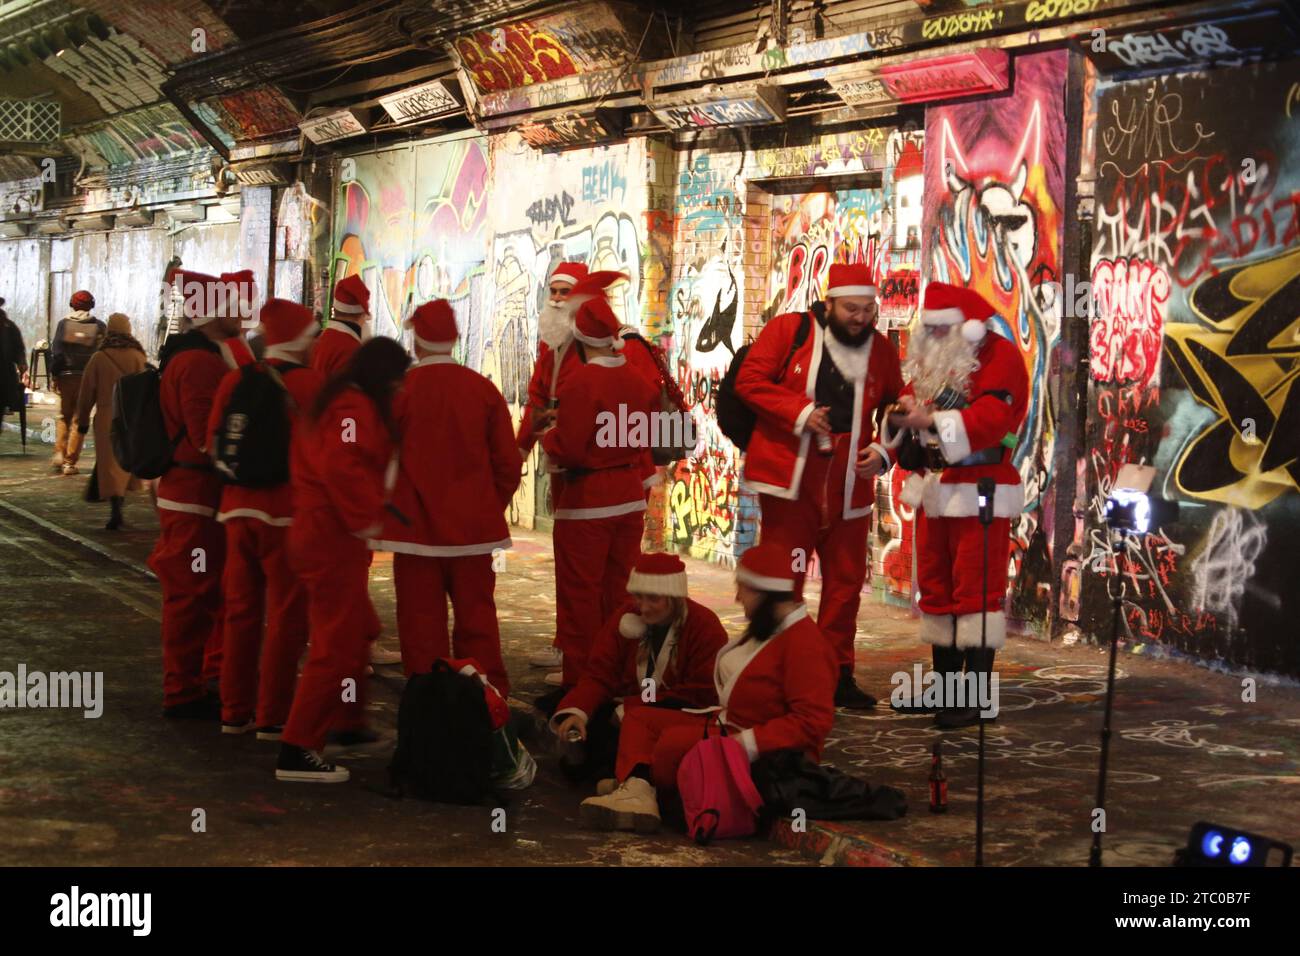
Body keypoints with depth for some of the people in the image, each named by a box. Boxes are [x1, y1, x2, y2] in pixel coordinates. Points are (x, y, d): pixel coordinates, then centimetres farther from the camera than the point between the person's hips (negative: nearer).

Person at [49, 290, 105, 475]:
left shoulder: (63, 323, 1)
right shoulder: (99, 326, 1)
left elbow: (56, 351, -4)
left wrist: (54, 375, 1)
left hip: (66, 376, 1)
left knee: (64, 416, 18)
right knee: (79, 419, 4)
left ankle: (59, 453, 3)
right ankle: (70, 462, 1)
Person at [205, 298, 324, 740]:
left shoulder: (234, 380, 3)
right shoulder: (311, 383, -13)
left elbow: (213, 442, 8)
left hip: (238, 508, 6)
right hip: (289, 513, -6)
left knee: (241, 610, 14)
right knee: (286, 615, 3)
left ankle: (234, 711, 20)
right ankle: (273, 716, 6)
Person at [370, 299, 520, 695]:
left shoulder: (397, 389, -8)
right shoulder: (484, 389, -2)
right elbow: (507, 462, 2)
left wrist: (388, 504, 16)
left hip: (414, 526, -2)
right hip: (474, 526, 2)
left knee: (422, 622, 5)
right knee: (477, 618, 10)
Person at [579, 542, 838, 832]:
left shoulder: (805, 644, -20)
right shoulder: (765, 630, 12)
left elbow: (814, 722, -27)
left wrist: (747, 741, -30)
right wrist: (720, 717, 3)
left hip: (763, 753, -11)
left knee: (675, 740, -31)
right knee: (638, 718, 5)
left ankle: (638, 785, -2)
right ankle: (636, 792, -21)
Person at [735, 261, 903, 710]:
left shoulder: (882, 350, 9)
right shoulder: (789, 330, -1)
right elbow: (748, 380, -6)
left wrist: (883, 449, -2)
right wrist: (799, 412, -15)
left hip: (849, 484, 3)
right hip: (789, 478, -3)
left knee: (846, 580, 6)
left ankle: (837, 674, 17)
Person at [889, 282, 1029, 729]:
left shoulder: (999, 357, -11)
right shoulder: (932, 358, 15)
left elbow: (990, 418, -24)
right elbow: (914, 397, 15)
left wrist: (930, 421, -32)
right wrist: (905, 412, -9)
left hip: (979, 492, -9)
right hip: (934, 489, 9)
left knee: (976, 590, -8)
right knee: (935, 586, 12)